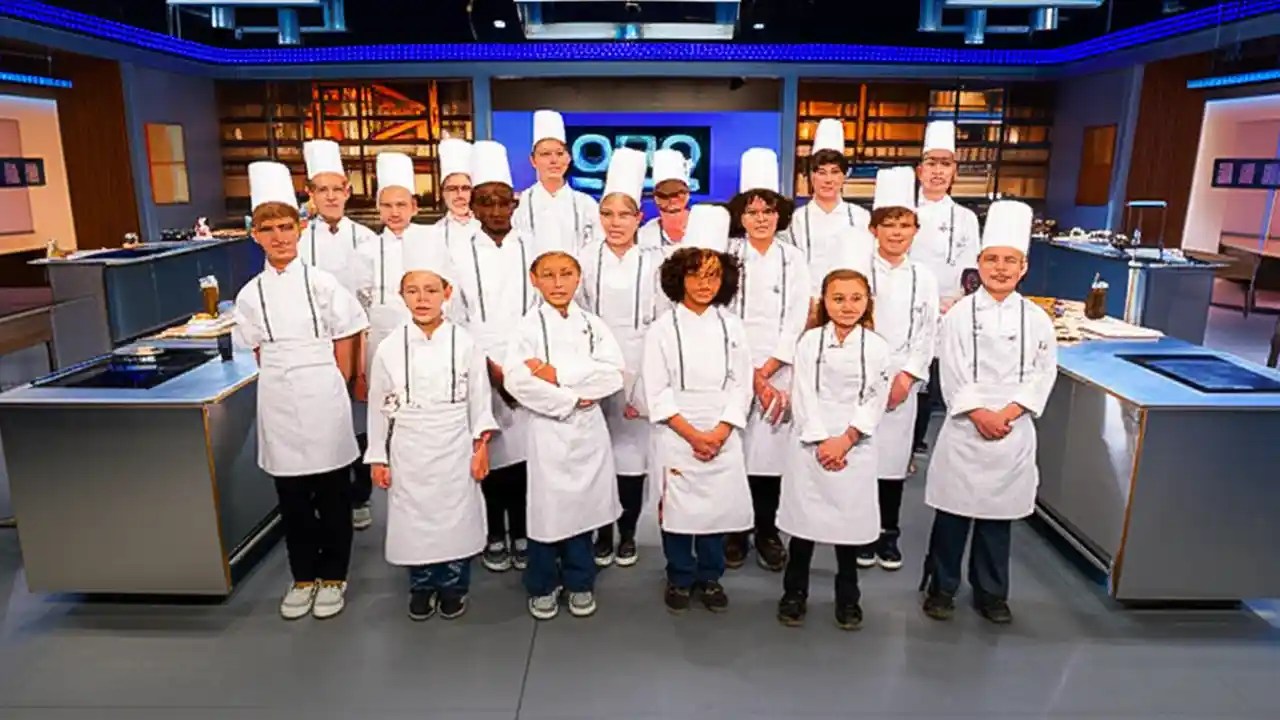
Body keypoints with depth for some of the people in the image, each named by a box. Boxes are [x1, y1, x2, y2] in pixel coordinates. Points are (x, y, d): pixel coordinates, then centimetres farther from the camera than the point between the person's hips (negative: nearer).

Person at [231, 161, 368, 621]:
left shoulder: (323, 285, -5)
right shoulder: (250, 295, 3)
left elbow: (344, 348, -2)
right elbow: (259, 354, 10)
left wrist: (332, 392, -1)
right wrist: (283, 385, 3)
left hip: (322, 397, -3)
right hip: (278, 402, 3)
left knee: (332, 493, 7)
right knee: (291, 497, 13)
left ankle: (333, 577, 23)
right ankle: (303, 577, 29)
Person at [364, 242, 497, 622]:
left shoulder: (464, 344, -6)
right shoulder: (389, 348, -3)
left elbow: (480, 398, -1)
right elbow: (379, 406, 3)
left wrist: (482, 445, -3)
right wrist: (377, 457, 4)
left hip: (454, 452, -1)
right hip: (408, 454, 1)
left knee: (456, 517, 8)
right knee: (413, 519, 10)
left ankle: (453, 585, 29)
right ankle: (421, 586, 31)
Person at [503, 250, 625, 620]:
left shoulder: (593, 324, 6)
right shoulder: (528, 325, -3)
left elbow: (613, 375, -7)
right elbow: (518, 381, -16)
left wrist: (558, 374, -16)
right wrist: (570, 399, -15)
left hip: (589, 428, 3)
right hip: (548, 428, -3)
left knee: (582, 505, 11)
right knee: (547, 507, 4)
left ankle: (579, 583, 28)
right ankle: (542, 586, 24)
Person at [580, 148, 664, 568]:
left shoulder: (654, 261, 1)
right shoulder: (586, 259, 3)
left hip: (640, 371, 0)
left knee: (632, 452, 4)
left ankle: (628, 534, 22)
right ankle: (602, 535, 20)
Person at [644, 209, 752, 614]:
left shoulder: (731, 326, 4)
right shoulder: (663, 328, -3)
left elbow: (741, 386, 2)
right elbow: (657, 392, -6)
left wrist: (719, 433, -10)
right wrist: (692, 433, -13)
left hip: (723, 438, 2)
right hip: (676, 437, -2)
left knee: (717, 506, 9)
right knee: (677, 508, 6)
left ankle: (710, 578, 28)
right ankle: (679, 578, 25)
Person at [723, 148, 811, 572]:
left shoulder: (793, 260, 7)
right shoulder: (727, 256, 2)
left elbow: (795, 322, 1)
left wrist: (766, 372, -9)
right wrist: (752, 377, -10)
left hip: (778, 373, 1)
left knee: (771, 450, 3)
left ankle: (767, 533, 19)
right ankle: (734, 532, 17)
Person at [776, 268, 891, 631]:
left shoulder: (877, 346, 3)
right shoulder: (810, 341, 2)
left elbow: (875, 400, -2)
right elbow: (804, 396, -4)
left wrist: (845, 440, -12)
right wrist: (821, 440, -12)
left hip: (856, 448, 1)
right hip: (810, 445, 0)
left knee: (850, 520, 8)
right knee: (804, 518, 7)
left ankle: (847, 597, 26)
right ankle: (795, 593, 23)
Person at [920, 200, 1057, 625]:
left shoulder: (1037, 320, 2)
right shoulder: (960, 314, -4)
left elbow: (1042, 375, 0)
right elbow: (952, 375, -7)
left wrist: (1007, 413, -12)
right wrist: (980, 414, -15)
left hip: (1014, 430, 2)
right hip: (966, 428, -2)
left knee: (998, 513, 12)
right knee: (953, 511, 6)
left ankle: (991, 593, 28)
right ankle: (941, 587, 22)